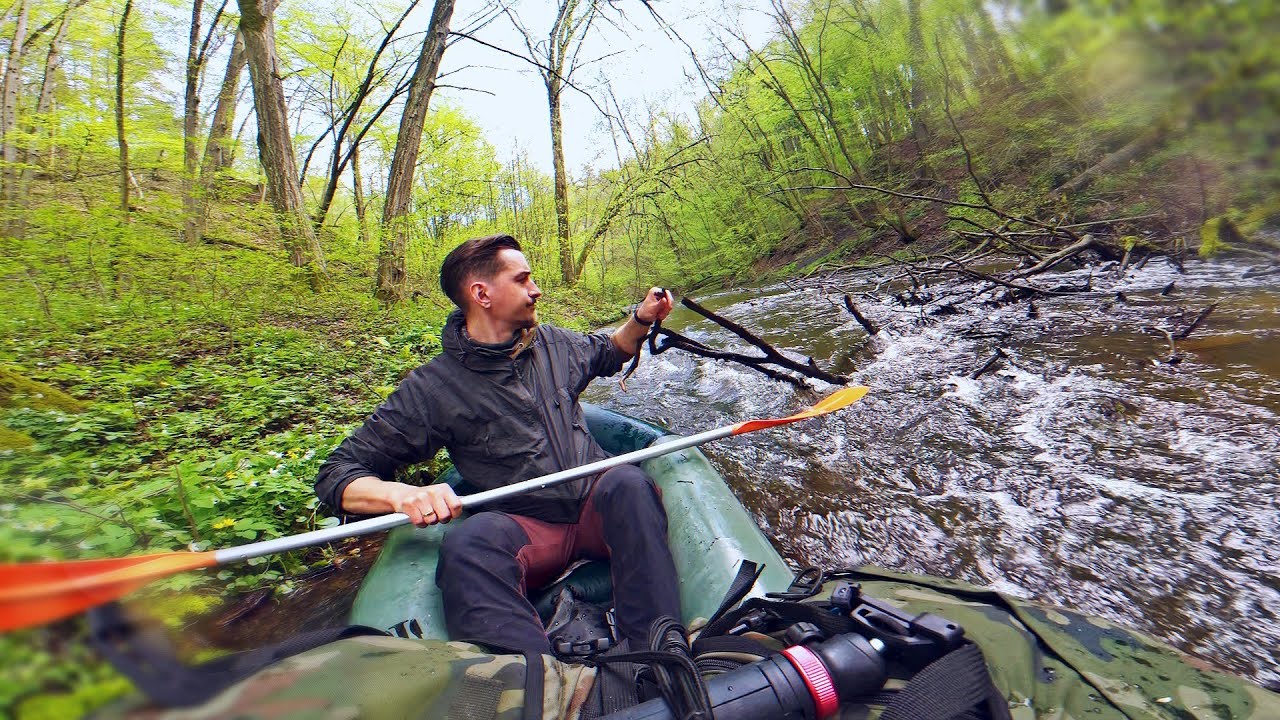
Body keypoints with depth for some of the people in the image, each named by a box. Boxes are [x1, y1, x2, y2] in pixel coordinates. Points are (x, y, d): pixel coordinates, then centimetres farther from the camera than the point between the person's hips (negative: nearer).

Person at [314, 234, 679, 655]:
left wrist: (641, 320, 13)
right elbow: (337, 475, -2)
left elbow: (606, 354, 31)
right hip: (526, 528, -2)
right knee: (469, 545, -34)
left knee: (627, 483, -31)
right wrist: (401, 494, -24)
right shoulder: (431, 389, -3)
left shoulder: (553, 343, 10)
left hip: (600, 509, 3)